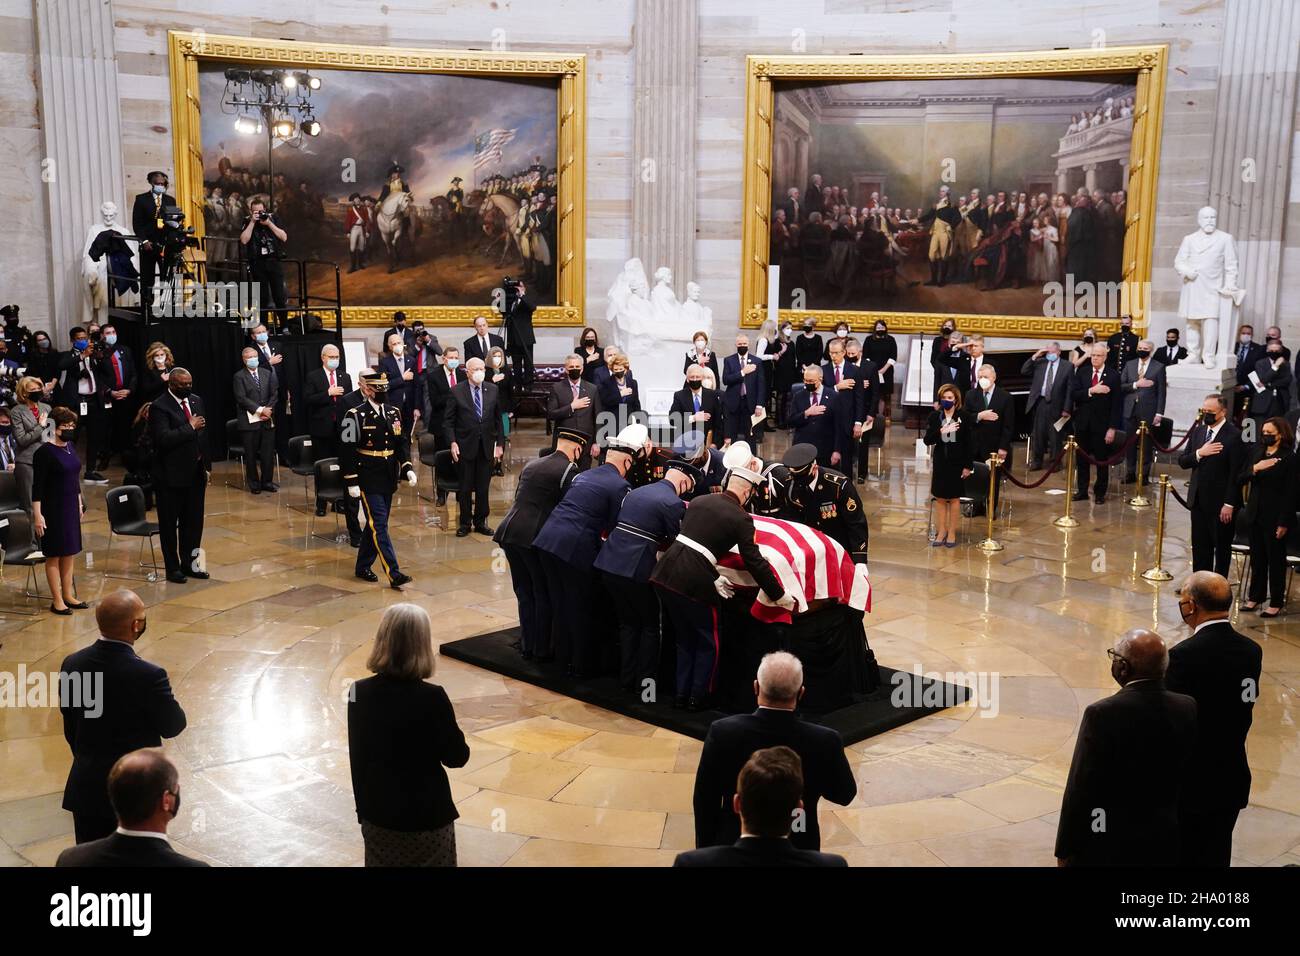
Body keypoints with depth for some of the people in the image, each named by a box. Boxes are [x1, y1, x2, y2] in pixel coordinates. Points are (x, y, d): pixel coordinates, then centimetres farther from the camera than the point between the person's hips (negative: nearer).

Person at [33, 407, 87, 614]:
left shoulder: (70, 447, 8)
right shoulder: (45, 452, -15)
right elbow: (37, 485, -16)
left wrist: (79, 503, 19)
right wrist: (37, 514, -19)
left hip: (71, 507, 7)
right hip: (53, 509, -7)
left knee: (70, 553, 13)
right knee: (54, 555, 1)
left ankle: (68, 595, 22)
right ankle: (57, 600, 8)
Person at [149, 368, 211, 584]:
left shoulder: (196, 401, 9)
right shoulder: (159, 407, -13)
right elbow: (163, 438, -25)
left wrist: (207, 466, 12)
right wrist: (190, 427, -21)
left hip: (195, 473, 6)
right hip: (172, 475, -6)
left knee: (194, 522, 13)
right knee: (169, 524, 6)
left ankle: (189, 564, 25)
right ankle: (173, 568, 16)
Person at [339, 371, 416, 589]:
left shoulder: (393, 413, 8)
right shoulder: (354, 415, -10)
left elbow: (402, 442, 15)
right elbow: (346, 451, -11)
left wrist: (407, 467, 0)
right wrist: (352, 483, -14)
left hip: (388, 480, 7)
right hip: (368, 481, -7)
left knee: (376, 524, 14)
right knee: (379, 526, -9)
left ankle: (363, 567, 28)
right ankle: (394, 575, -13)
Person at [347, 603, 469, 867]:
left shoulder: (360, 692, -10)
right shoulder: (432, 698, -21)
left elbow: (357, 758, 1)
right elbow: (457, 757, -11)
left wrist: (363, 809, 13)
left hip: (378, 814, 4)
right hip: (427, 816, -4)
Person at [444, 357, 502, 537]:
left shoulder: (493, 390, 5)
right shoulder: (457, 392, -4)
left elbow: (498, 418, 10)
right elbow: (448, 421, -2)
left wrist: (499, 443, 6)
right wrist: (452, 443, -12)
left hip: (486, 446, 2)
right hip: (466, 447, -2)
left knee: (483, 487, 8)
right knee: (465, 487, 5)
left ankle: (481, 522, 19)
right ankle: (464, 523, 15)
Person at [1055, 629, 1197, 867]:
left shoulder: (1102, 714, -21)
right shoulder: (1187, 708, -5)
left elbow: (1081, 789, -17)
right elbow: (1187, 779, 5)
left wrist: (1066, 849, -7)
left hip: (1107, 847, -5)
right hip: (1162, 846, 5)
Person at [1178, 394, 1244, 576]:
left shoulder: (1234, 436, -13)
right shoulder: (1197, 431, 7)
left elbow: (1236, 473, -15)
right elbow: (1182, 461, 6)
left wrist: (1229, 504, -16)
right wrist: (1199, 454, -14)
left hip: (1221, 503, -6)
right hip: (1199, 500, 6)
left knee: (1222, 547, 7)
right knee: (1199, 546, 12)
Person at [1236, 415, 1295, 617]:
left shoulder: (1289, 458, -10)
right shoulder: (1257, 454, 7)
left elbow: (1291, 492, -12)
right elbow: (1240, 479, 5)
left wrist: (1284, 522, -15)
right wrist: (1254, 469, -15)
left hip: (1275, 517, -5)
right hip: (1255, 515, 6)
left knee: (1276, 559, 4)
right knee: (1257, 558, 13)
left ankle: (1276, 603, 12)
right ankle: (1256, 597, 24)